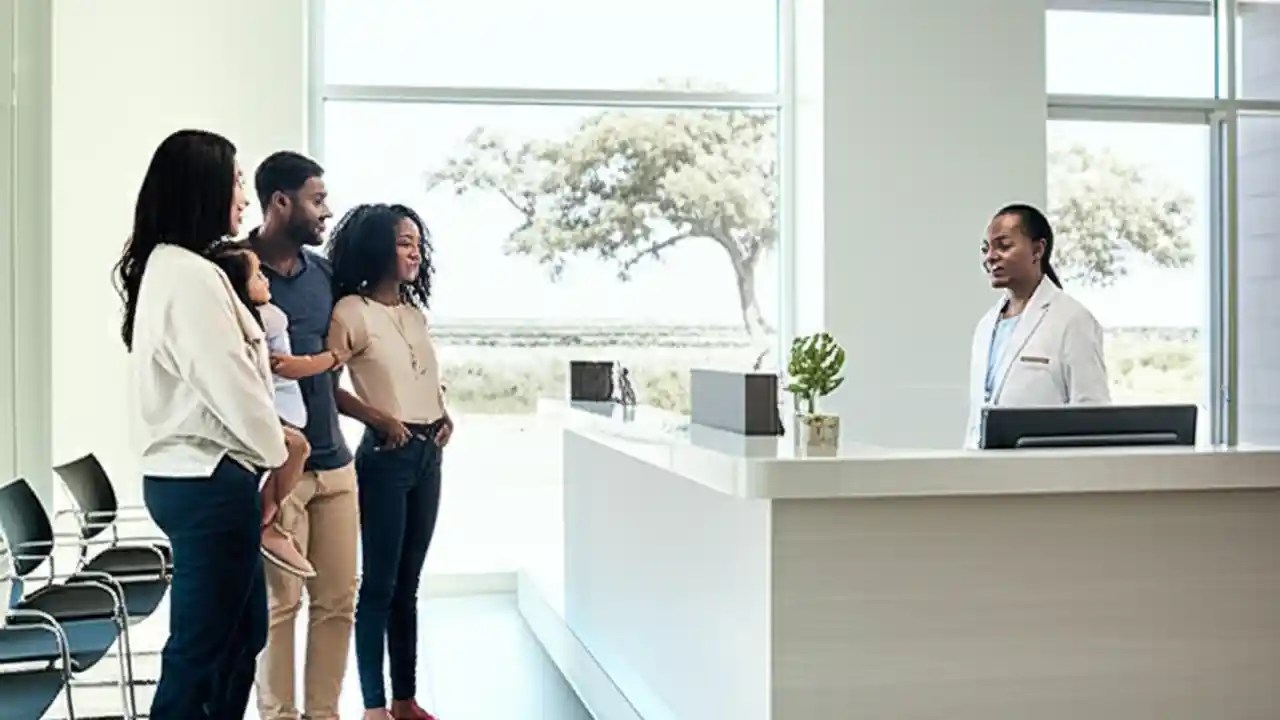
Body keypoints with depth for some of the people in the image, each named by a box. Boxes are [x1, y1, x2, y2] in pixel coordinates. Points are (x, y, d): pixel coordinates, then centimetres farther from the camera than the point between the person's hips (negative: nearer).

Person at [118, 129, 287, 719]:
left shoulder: (173, 268, 14)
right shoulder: (188, 274, -18)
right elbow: (229, 383, -17)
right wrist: (274, 452, -3)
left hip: (197, 476, 10)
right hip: (208, 482, -10)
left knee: (242, 632, 19)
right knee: (200, 648, -1)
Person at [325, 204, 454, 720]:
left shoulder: (416, 312, 13)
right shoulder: (352, 312, -10)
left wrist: (444, 414, 7)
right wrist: (379, 419, -17)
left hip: (428, 455, 7)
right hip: (385, 456, -7)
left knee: (407, 585, 13)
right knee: (379, 585, -1)